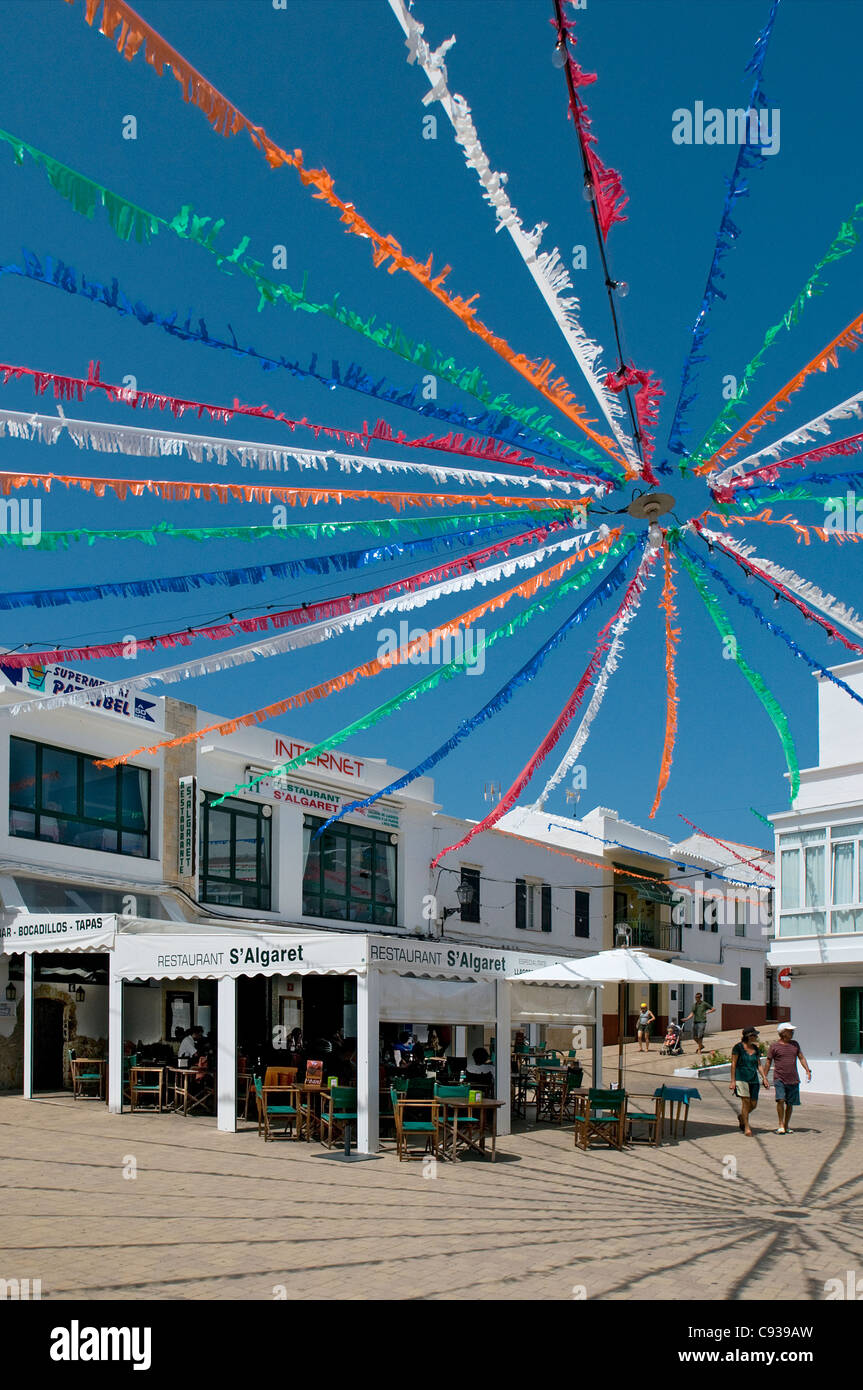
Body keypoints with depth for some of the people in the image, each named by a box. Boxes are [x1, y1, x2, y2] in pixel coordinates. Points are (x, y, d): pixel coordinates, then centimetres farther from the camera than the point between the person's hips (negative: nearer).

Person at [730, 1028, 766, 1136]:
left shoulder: (755, 1049, 12)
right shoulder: (738, 1047, -5)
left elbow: (759, 1065, 18)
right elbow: (733, 1064, -5)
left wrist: (764, 1078, 7)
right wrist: (732, 1081, -9)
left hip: (754, 1078, 5)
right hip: (741, 1077, -5)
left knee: (753, 1104, 3)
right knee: (746, 1101, -11)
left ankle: (741, 1117, 32)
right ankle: (746, 1127, -1)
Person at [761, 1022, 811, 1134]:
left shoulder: (795, 1044, 11)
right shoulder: (774, 1046, -1)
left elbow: (801, 1058, 14)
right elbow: (768, 1062, 3)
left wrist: (808, 1071, 1)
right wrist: (765, 1077, -1)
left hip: (793, 1080, 4)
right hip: (779, 1079, -4)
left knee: (790, 1103, 6)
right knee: (780, 1100, -18)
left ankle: (787, 1125, 20)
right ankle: (781, 1125, -8)